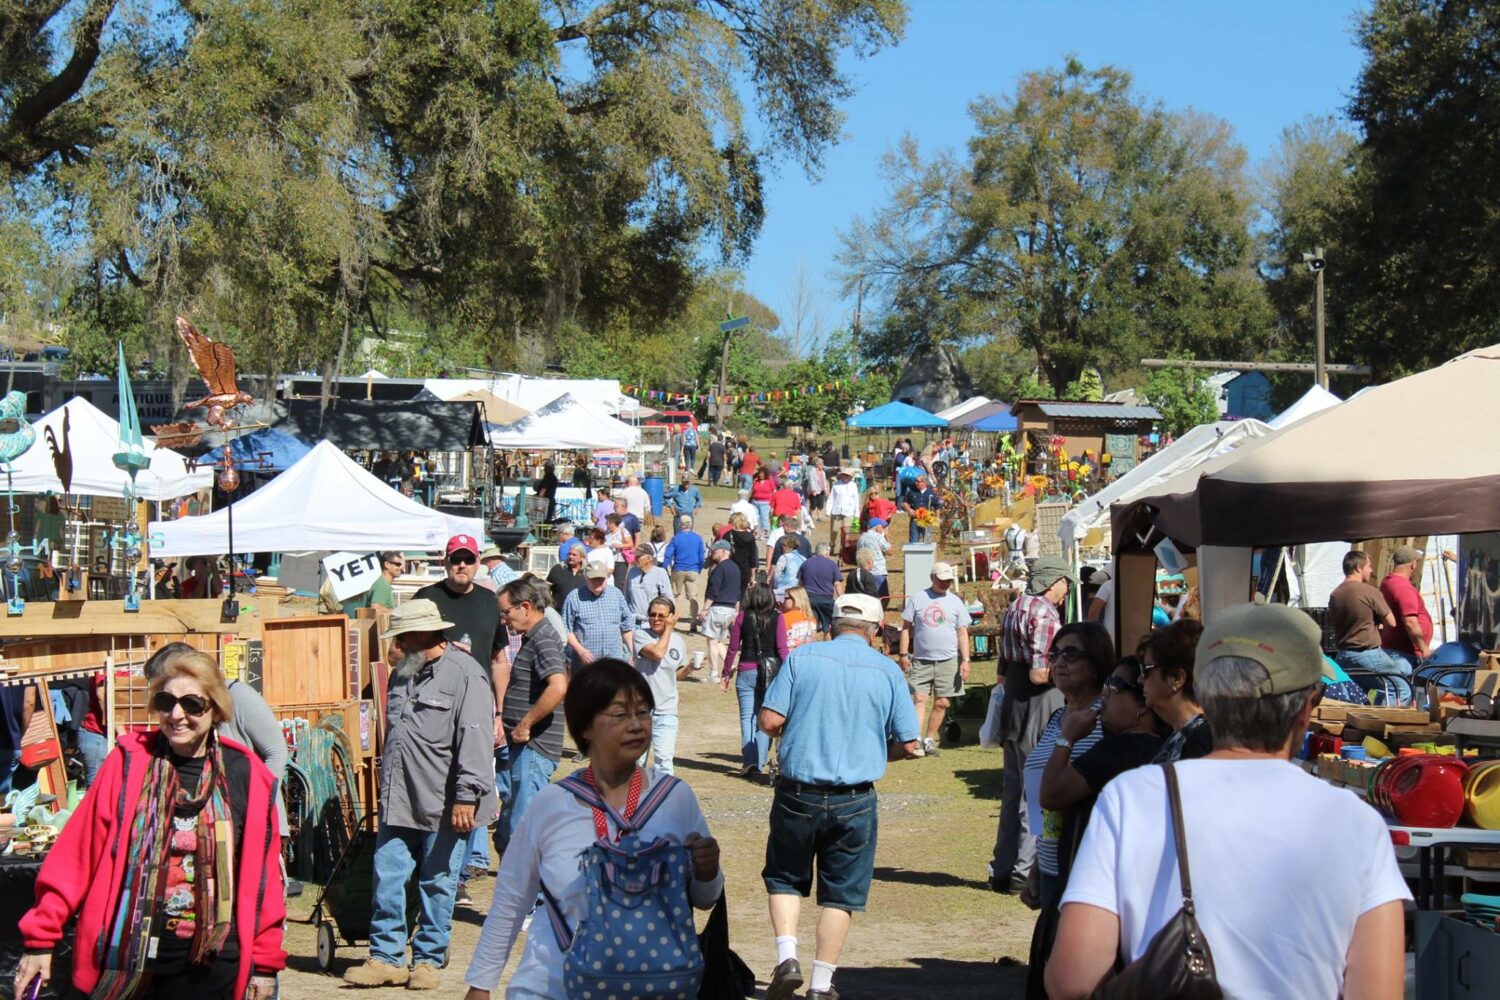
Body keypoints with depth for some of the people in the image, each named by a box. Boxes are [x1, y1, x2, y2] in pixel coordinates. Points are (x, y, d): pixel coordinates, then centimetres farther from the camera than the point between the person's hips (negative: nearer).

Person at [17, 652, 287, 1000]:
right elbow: (78, 853, -5)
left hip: (211, 967, 0)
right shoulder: (128, 762, -3)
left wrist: (265, 963, 3)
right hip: (128, 958, 0)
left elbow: (263, 870, 1)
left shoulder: (247, 775, -2)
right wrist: (40, 937, -7)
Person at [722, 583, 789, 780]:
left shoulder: (742, 617, 0)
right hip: (771, 673, 0)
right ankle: (759, 765, 1)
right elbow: (782, 649, -5)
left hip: (746, 672, 0)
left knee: (747, 719, 4)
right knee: (764, 720, 5)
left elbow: (733, 648, 3)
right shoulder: (777, 618, -1)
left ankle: (749, 762, -5)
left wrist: (727, 673, 13)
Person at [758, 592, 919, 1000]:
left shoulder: (801, 657, -2)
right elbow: (907, 743, 1)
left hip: (798, 792, 0)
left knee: (785, 877, 19)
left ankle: (787, 956, 3)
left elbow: (770, 721, -8)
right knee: (840, 891, 12)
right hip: (854, 801, 0)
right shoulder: (887, 670, 0)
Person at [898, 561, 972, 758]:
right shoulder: (917, 598, 2)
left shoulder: (955, 602, 6)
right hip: (921, 661, -2)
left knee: (942, 703, 4)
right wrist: (904, 655, -2)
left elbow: (962, 633, 7)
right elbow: (907, 627, 5)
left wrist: (965, 660, -1)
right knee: (919, 700, -10)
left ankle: (929, 740, 17)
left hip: (948, 661, 2)